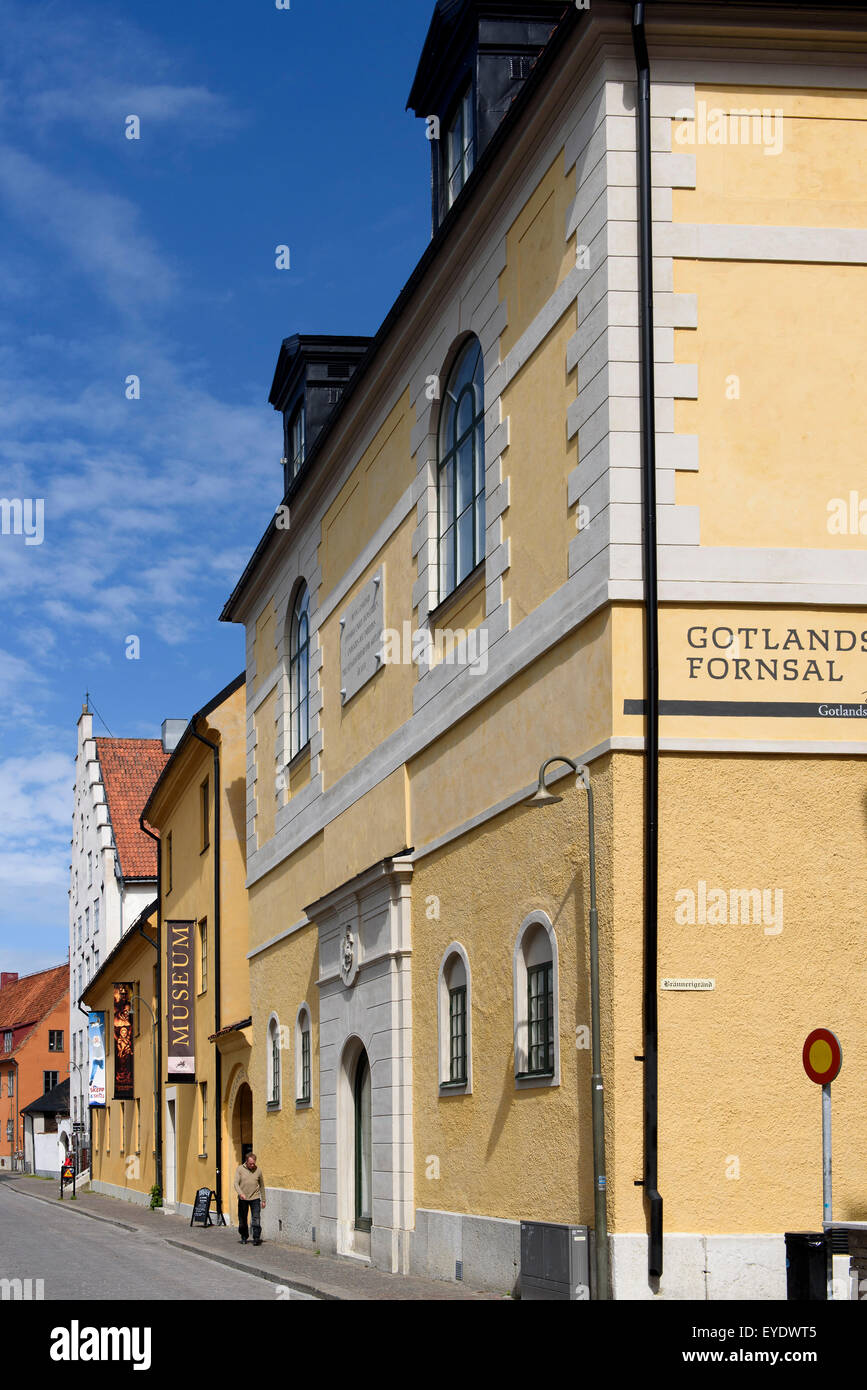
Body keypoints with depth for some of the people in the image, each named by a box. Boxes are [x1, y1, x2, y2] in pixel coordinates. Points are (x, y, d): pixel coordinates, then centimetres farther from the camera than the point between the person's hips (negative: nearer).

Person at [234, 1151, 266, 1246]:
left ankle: (257, 1238, -9)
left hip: (255, 1198, 0)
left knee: (256, 1219, -10)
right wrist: (240, 1193, -25)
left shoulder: (258, 1170, 3)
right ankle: (244, 1237, 23)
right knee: (242, 1220, 8)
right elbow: (236, 1183, -7)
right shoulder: (240, 1169, -1)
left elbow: (262, 1186, 10)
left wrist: (263, 1200, 11)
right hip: (243, 1199, 1)